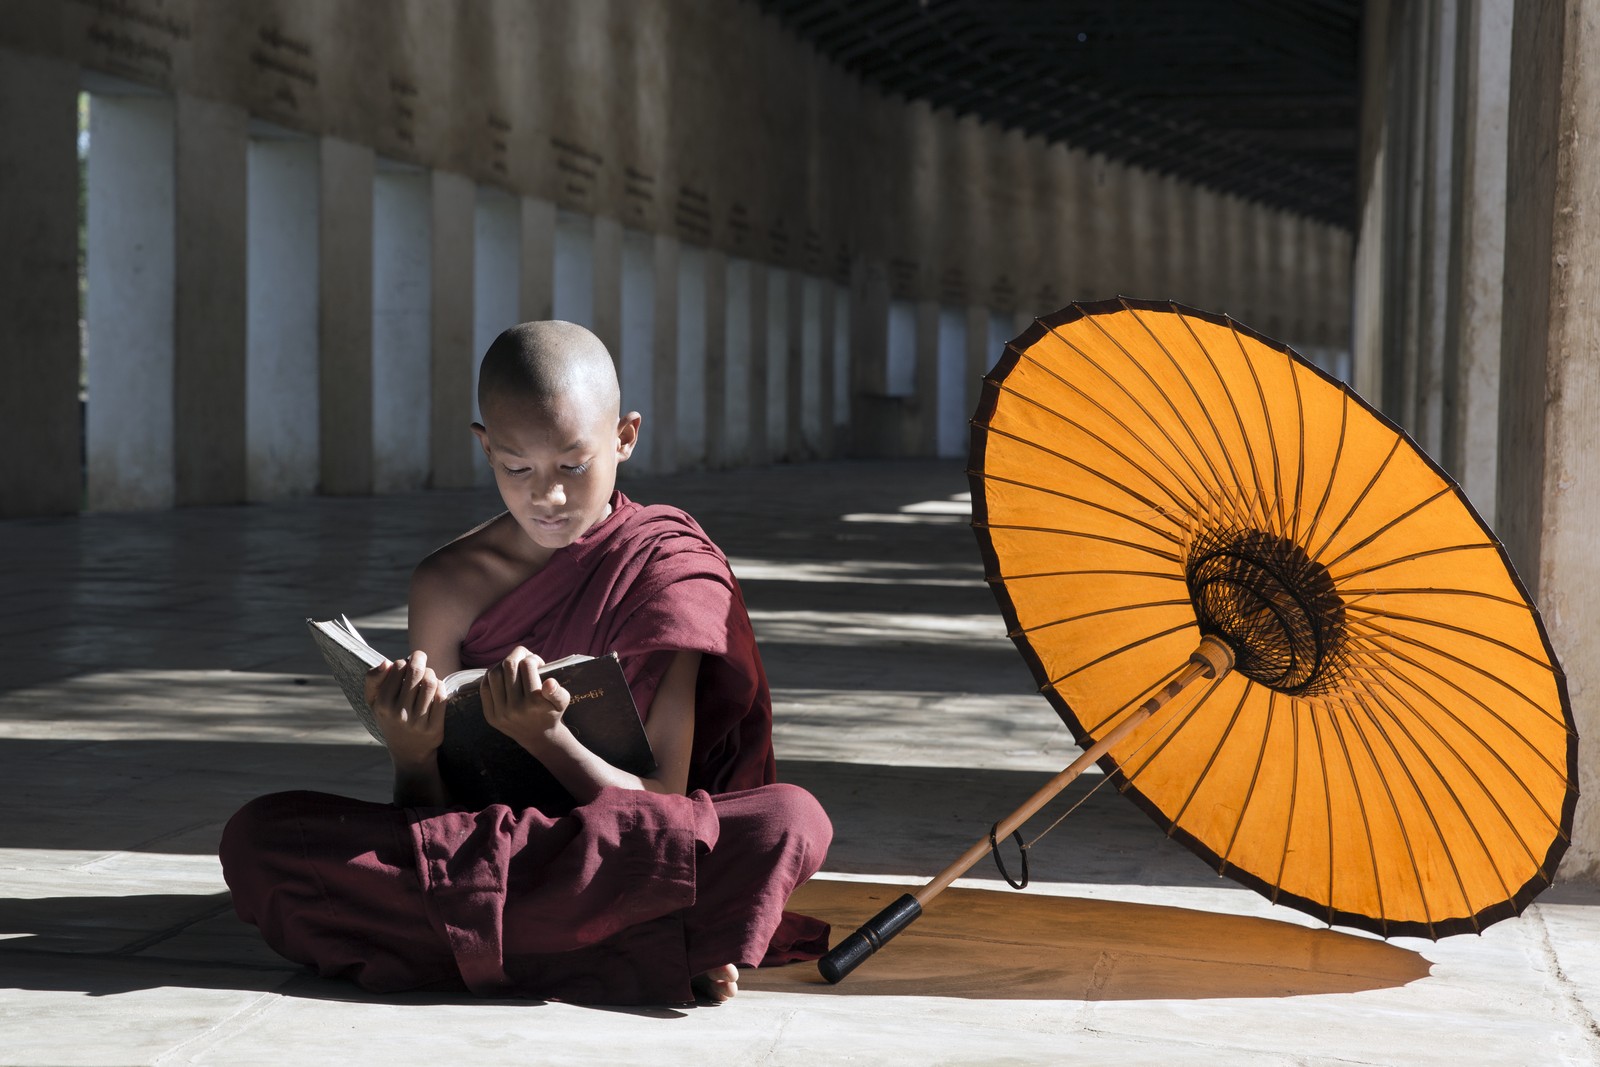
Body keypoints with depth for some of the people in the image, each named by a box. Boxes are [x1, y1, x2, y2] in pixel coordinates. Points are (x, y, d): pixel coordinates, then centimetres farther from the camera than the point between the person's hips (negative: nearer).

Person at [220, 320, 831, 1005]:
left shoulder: (673, 567, -5)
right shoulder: (451, 586, 0)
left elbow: (662, 806, -10)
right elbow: (424, 813, 2)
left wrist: (542, 736, -28)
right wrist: (411, 754, -22)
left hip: (631, 865, -3)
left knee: (794, 820, -32)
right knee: (257, 837, -21)